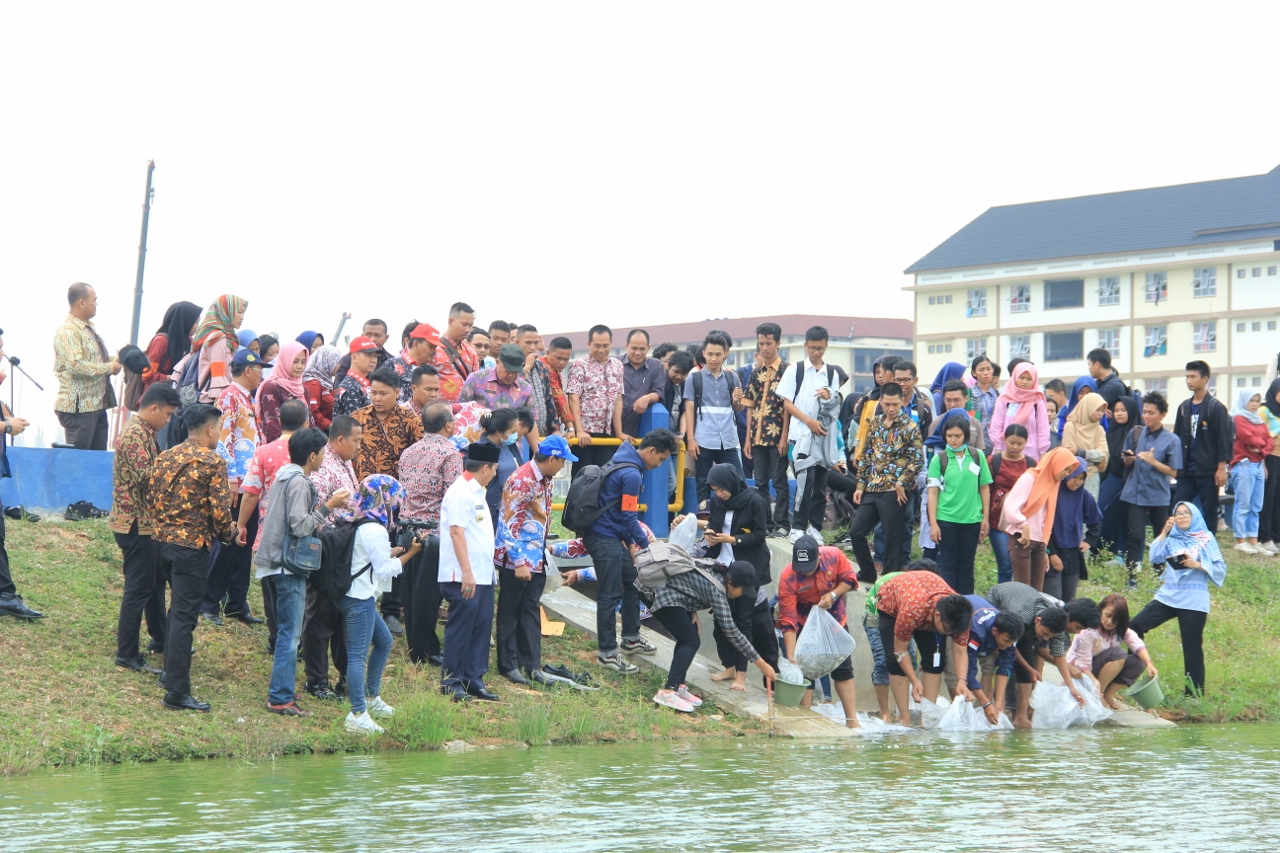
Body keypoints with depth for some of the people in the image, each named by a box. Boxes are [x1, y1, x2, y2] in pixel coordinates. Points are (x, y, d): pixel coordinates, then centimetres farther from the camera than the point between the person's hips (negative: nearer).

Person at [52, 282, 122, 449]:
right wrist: (109, 368, -15)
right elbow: (75, 365, -24)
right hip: (78, 406, -9)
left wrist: (116, 359, 11)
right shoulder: (68, 331, -13)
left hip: (97, 404, 9)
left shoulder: (89, 328, 18)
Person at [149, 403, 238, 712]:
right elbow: (220, 512, -15)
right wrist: (227, 534, 4)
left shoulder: (164, 458, 7)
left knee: (178, 608, 26)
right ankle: (177, 691, -8)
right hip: (192, 546, -7)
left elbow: (151, 496, 11)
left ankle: (171, 671, 36)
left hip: (163, 539, 7)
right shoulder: (214, 463, -13)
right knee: (184, 616, -6)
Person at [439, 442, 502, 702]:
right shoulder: (460, 492, -14)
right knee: (460, 629, -3)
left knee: (481, 628, 10)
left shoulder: (476, 492, 17)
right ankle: (452, 683, 4)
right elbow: (456, 532, -21)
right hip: (464, 577, -9)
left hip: (482, 575, 9)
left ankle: (474, 679, 15)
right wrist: (466, 572, -25)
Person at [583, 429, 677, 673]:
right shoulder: (632, 474, -20)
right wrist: (645, 544, -3)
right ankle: (607, 653, -1)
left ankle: (631, 639, 29)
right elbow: (629, 517, -17)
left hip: (612, 536, 10)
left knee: (632, 581, 18)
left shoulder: (624, 461, 11)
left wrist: (630, 541, 19)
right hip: (604, 539, -10)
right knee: (611, 595, -6)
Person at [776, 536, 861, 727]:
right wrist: (790, 656, -34)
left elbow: (850, 580, -6)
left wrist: (833, 594, -27)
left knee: (843, 668, 4)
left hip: (834, 618, 3)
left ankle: (852, 720, 8)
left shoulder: (834, 556, -25)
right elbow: (788, 621, -29)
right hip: (805, 623, -3)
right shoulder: (787, 577, -30)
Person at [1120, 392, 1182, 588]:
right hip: (1136, 493, 1)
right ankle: (1131, 575, -6)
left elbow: (1173, 472, -7)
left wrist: (1153, 461, -20)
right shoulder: (1135, 434, 3)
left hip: (1159, 495, -1)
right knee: (1136, 535, -7)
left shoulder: (1171, 440, -6)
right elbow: (1126, 463, 12)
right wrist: (1129, 459, -11)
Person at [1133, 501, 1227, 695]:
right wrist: (1164, 532, -7)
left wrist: (1198, 565, -18)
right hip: (1168, 596, 4)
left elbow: (1221, 569, -3)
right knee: (1134, 626, -3)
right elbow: (1155, 557, -5)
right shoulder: (1172, 538, 9)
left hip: (1194, 601, -4)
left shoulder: (1206, 539, 0)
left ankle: (1195, 692, 7)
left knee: (1192, 647, -1)